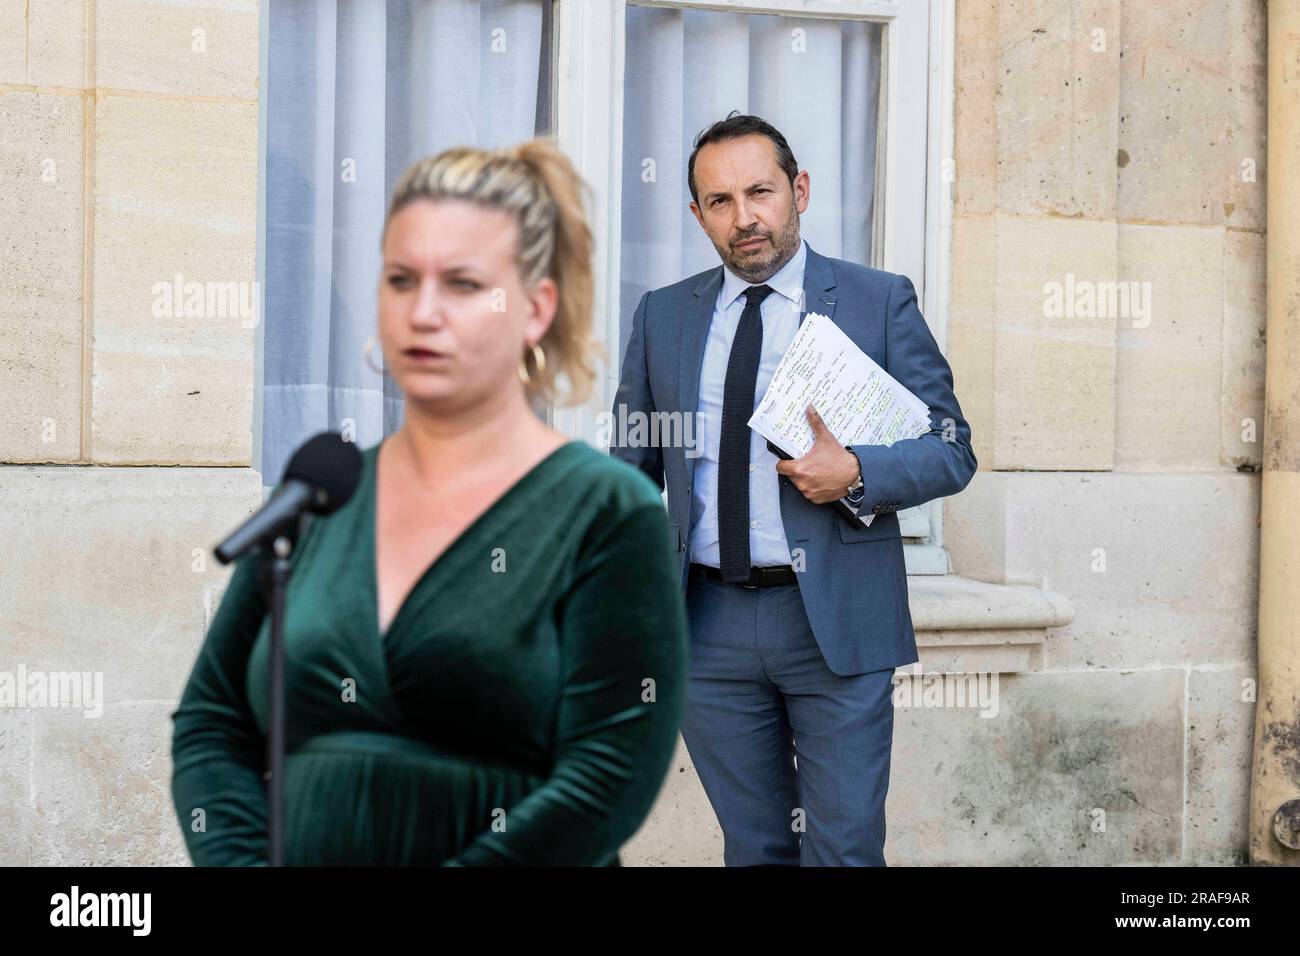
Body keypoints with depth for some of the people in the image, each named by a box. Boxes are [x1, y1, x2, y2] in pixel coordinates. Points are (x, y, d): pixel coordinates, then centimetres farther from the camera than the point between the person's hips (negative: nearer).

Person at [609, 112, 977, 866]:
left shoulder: (880, 301, 2)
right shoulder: (662, 316, 11)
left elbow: (952, 450, 1)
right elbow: (630, 466, 16)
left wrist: (857, 475, -17)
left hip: (837, 624, -3)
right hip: (709, 626, 3)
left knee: (844, 849, -3)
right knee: (754, 850, 11)